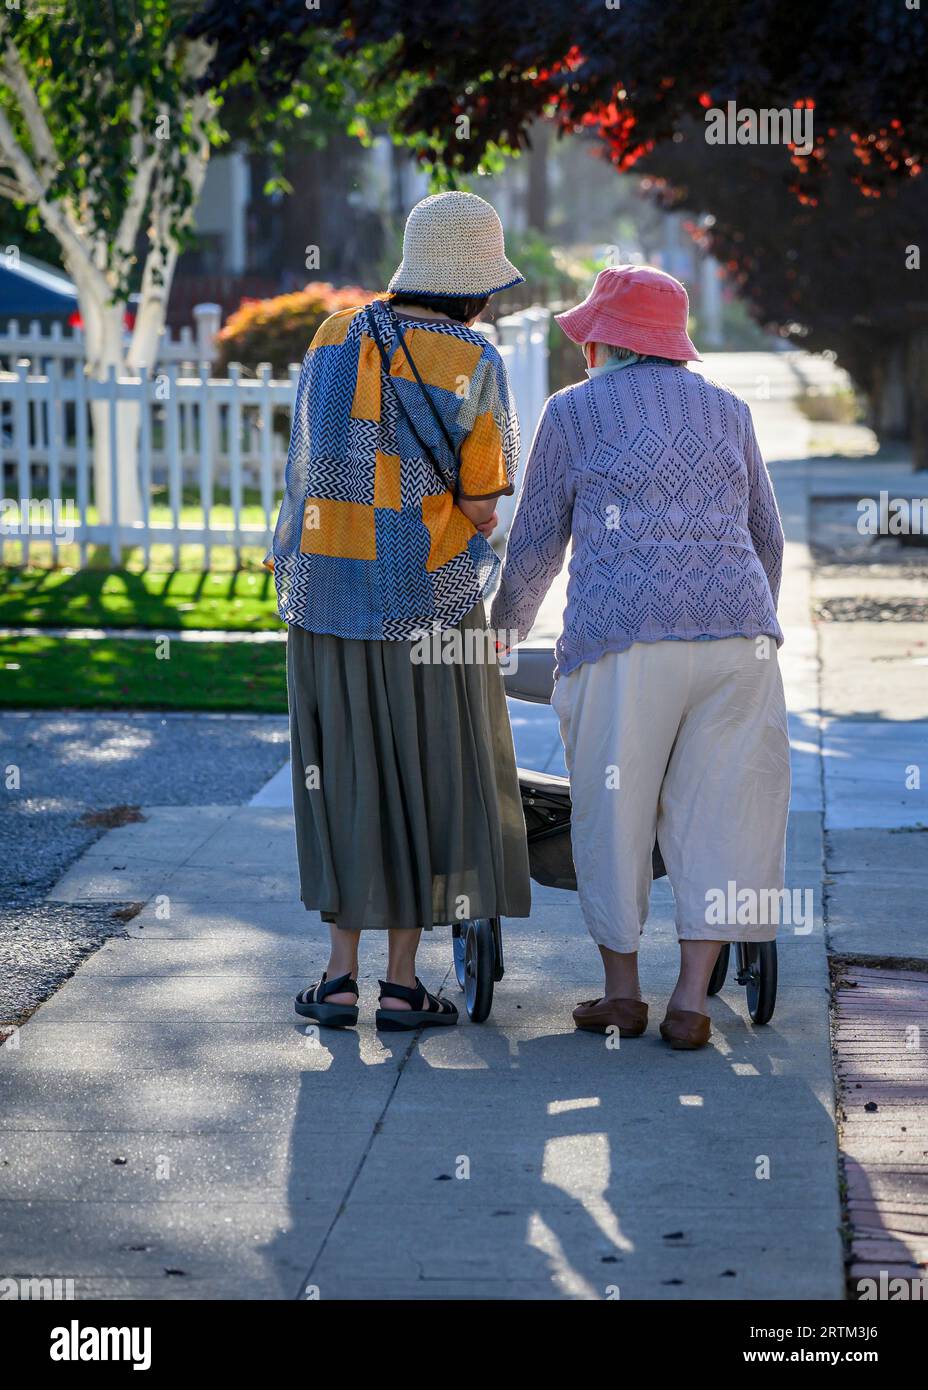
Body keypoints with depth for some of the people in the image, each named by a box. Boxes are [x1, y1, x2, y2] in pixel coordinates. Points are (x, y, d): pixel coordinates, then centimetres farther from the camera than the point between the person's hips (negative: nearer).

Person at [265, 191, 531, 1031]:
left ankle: (340, 976, 13)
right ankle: (402, 983, 10)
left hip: (323, 595, 4)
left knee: (343, 779, 14)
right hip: (427, 606, -4)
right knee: (423, 786, 7)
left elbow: (318, 465, 12)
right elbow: (480, 508, -7)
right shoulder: (474, 364, -9)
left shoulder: (336, 337, 5)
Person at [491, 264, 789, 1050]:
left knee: (613, 810, 9)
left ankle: (622, 992, 17)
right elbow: (766, 538, 25)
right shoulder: (727, 411, 18)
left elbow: (535, 547, 13)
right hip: (736, 632, 3)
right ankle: (691, 1004, 4)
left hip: (624, 639, -3)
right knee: (717, 811, 7)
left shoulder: (575, 413, 9)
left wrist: (502, 635, 30)